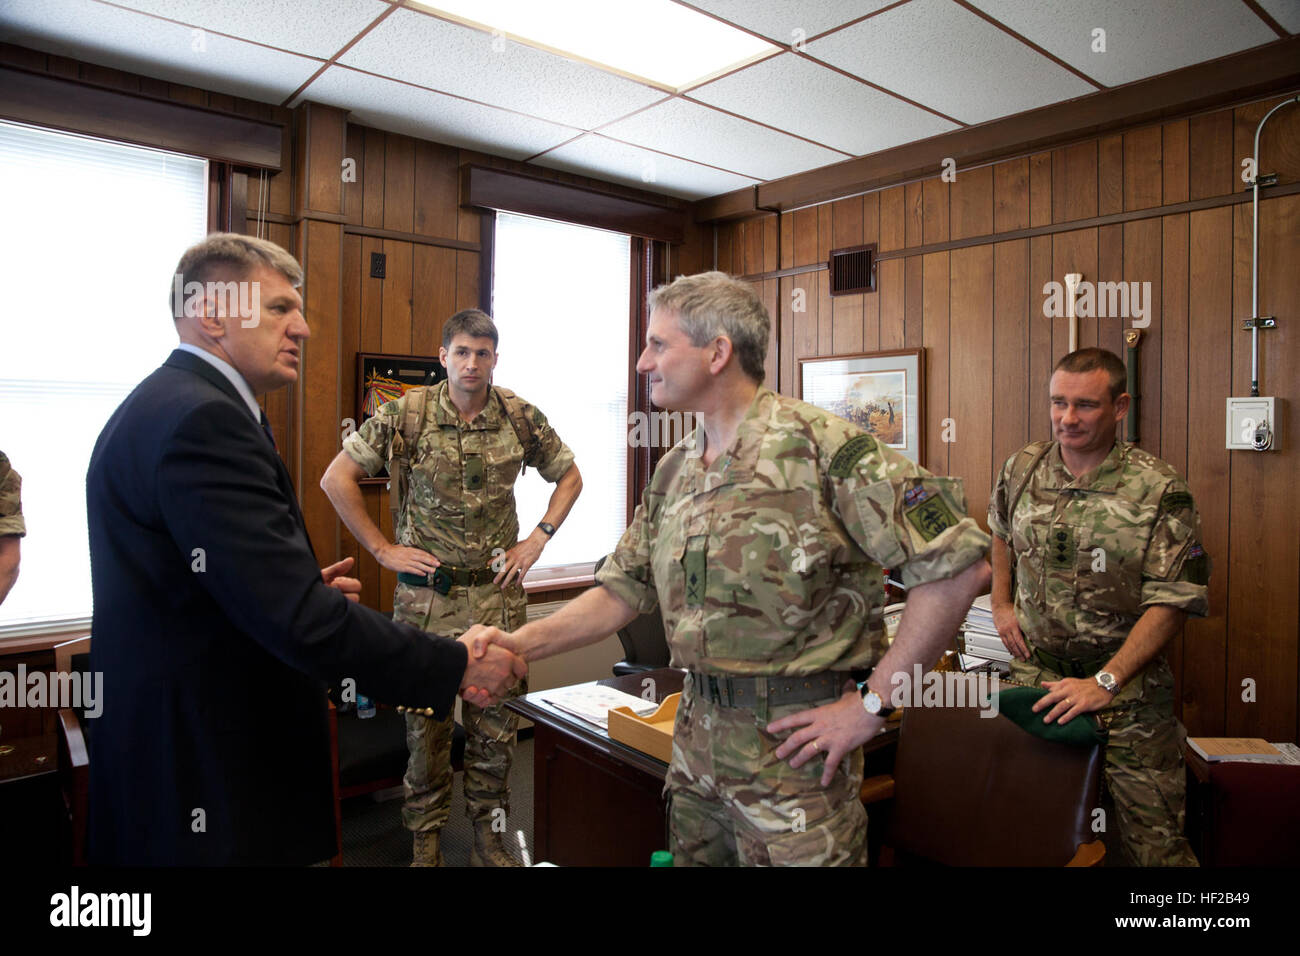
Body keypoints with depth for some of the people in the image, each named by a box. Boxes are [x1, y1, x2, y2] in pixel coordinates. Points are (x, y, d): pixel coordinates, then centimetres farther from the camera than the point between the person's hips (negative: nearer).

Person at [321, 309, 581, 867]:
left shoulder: (520, 417, 0)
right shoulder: (406, 413, -5)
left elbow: (569, 476, 12)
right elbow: (336, 478, -3)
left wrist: (538, 538, 3)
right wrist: (382, 549, -5)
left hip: (497, 591, 1)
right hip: (425, 591, -1)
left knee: (495, 721, 8)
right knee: (425, 718, 9)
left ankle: (490, 832, 28)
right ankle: (426, 837, 29)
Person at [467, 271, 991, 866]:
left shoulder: (821, 447, -17)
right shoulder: (673, 471, 7)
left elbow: (959, 565, -19)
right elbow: (624, 590, 10)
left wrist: (873, 704, -15)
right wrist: (524, 644, -4)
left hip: (792, 745, -6)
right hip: (697, 740, 7)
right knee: (692, 854, 21)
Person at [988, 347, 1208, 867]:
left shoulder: (1159, 489, -12)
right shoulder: (1022, 468, 0)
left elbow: (1174, 599, -14)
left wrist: (1105, 682, -21)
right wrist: (1001, 603, 12)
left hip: (1128, 685, -3)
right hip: (1036, 671, 3)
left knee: (1152, 835, 3)